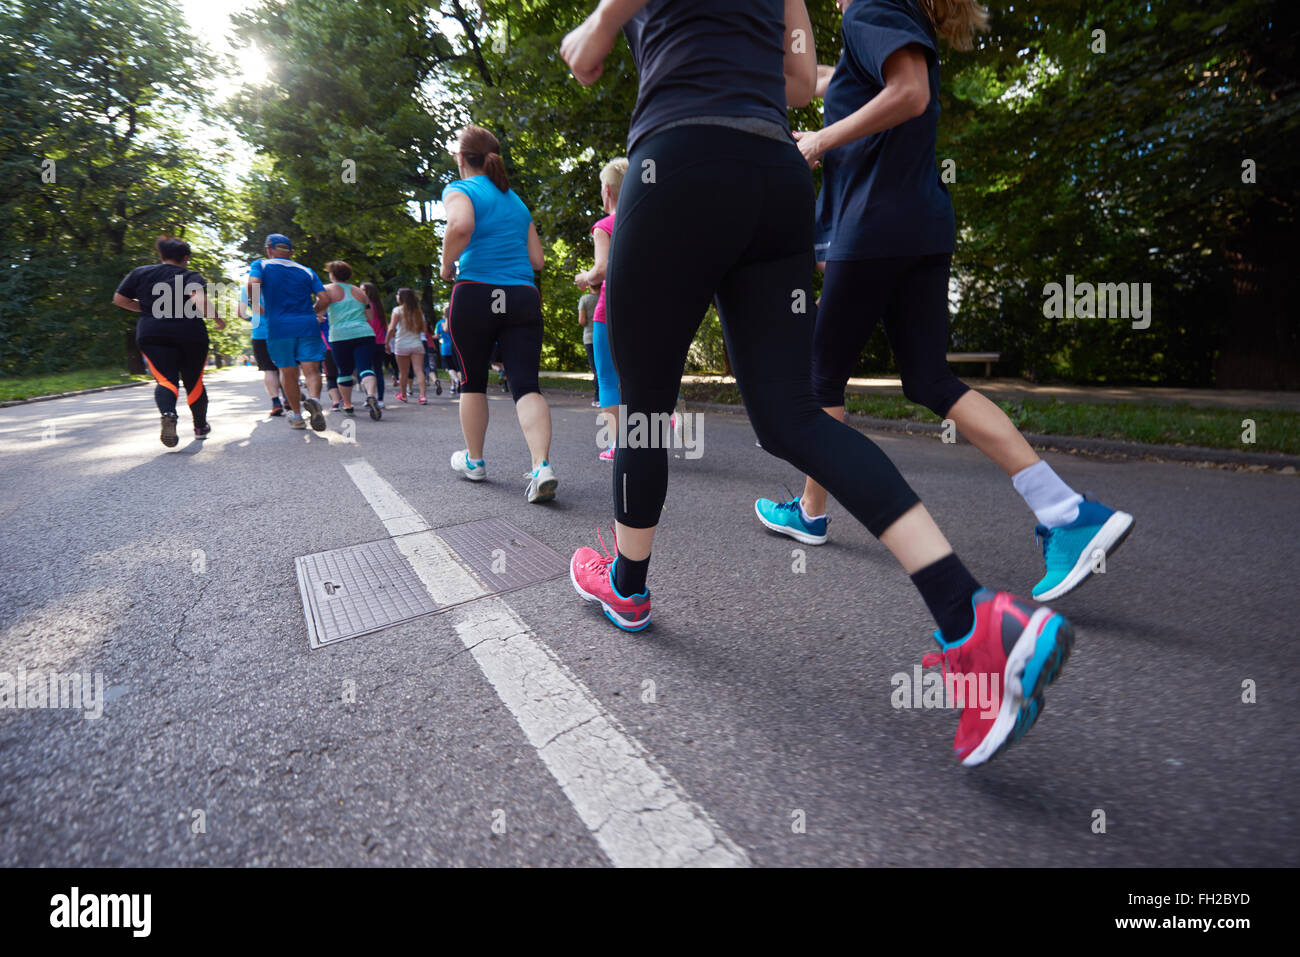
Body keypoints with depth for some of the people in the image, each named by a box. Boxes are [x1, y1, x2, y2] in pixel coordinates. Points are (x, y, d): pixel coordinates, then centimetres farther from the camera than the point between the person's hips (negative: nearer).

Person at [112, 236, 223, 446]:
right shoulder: (192, 276, -1)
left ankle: (168, 414, -38)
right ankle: (201, 427, 27)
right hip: (191, 334, -1)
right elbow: (200, 301, -20)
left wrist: (148, 309, 22)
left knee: (165, 379, -5)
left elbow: (119, 299, 11)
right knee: (194, 382, 14)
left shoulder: (140, 272, 11)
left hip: (151, 334, 2)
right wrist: (217, 319, -7)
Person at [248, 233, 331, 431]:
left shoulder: (261, 265, 8)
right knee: (311, 369, -4)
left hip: (279, 327, -1)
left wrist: (255, 305, 6)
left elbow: (253, 284, -12)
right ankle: (314, 399, -35)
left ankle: (296, 415, 15)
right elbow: (324, 299, 4)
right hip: (308, 325, 1)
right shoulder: (307, 271, 14)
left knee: (287, 372, 9)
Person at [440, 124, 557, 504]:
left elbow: (461, 225, -19)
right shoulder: (517, 201, 22)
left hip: (476, 294, -3)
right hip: (524, 298, 4)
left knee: (473, 381, 12)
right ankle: (542, 465, -24)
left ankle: (473, 460, 24)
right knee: (526, 385, -5)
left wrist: (447, 265, -3)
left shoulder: (459, 189, 4)